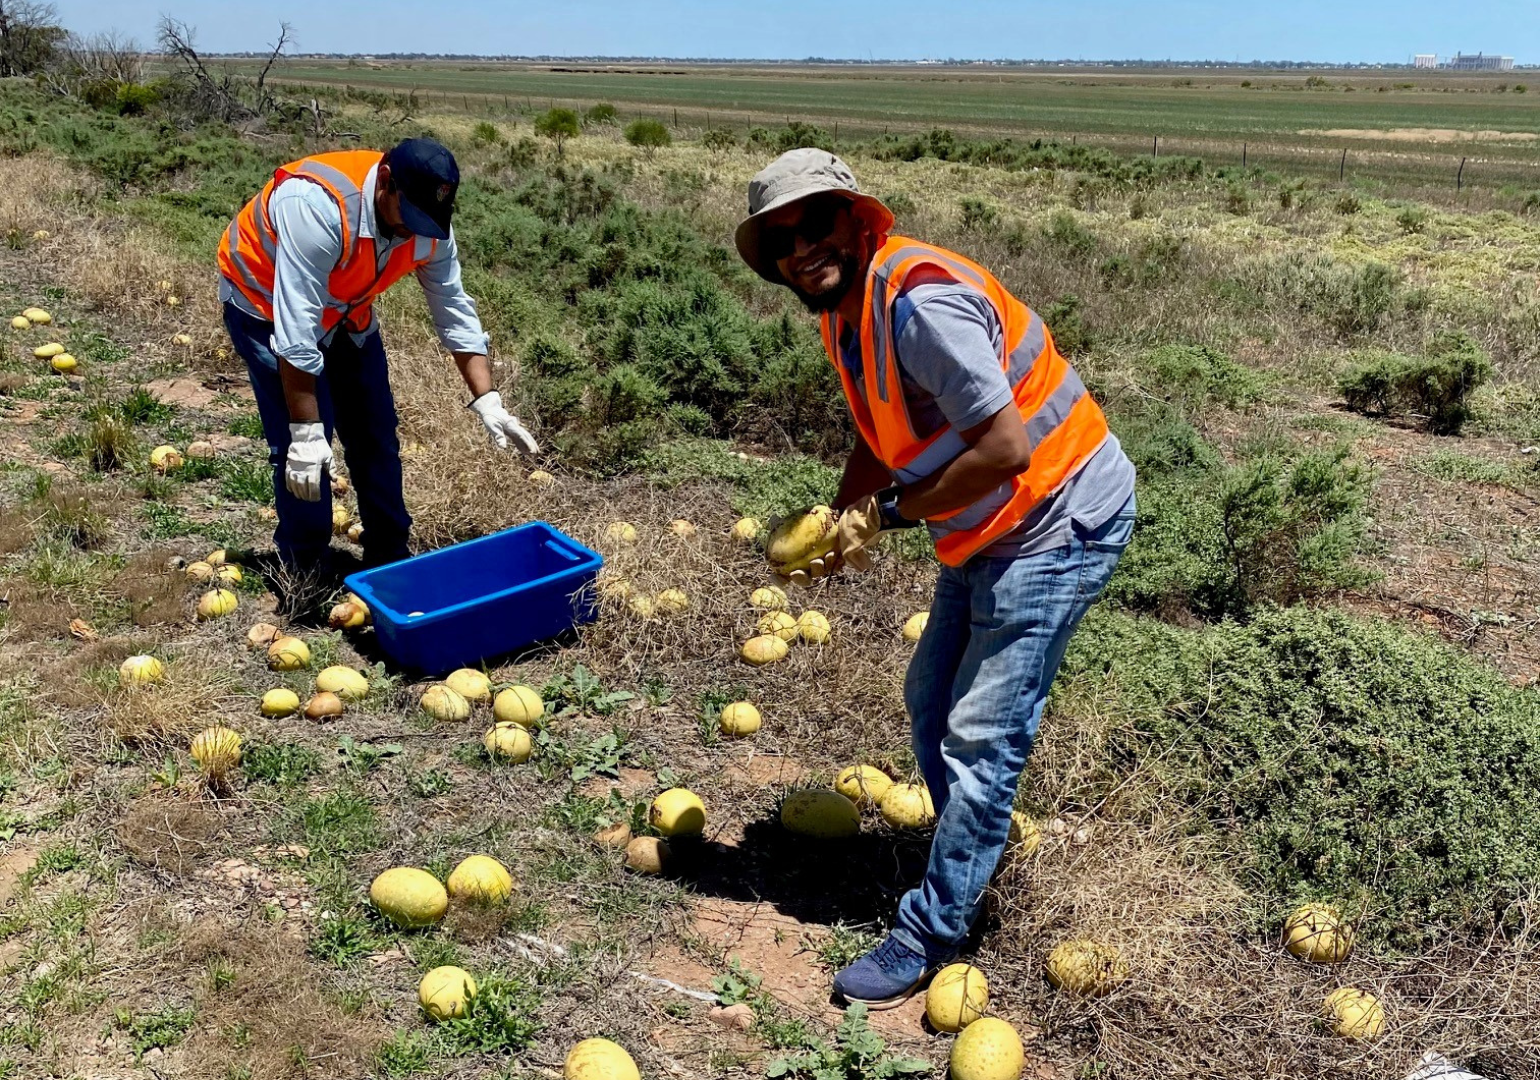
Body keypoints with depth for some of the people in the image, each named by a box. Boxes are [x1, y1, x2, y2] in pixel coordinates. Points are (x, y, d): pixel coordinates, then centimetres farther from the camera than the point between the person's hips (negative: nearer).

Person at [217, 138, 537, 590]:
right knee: (300, 448, -13)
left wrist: (487, 401, -18)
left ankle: (389, 558, 22)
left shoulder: (430, 228, -19)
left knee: (376, 435, 6)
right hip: (266, 305, -6)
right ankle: (306, 574, 5)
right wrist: (305, 433, -38)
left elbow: (455, 312, -9)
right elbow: (296, 330, -39)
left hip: (345, 311, 6)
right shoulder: (318, 205, -40)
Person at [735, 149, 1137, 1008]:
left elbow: (1006, 448, -30)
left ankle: (930, 937, 8)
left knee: (982, 735, -6)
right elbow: (882, 436, 12)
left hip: (1061, 520, -10)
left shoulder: (919, 300, -28)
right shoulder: (845, 309, 2)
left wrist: (891, 513, -20)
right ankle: (969, 867, 38)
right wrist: (841, 529, -4)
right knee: (932, 703, 18)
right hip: (988, 528, 10)